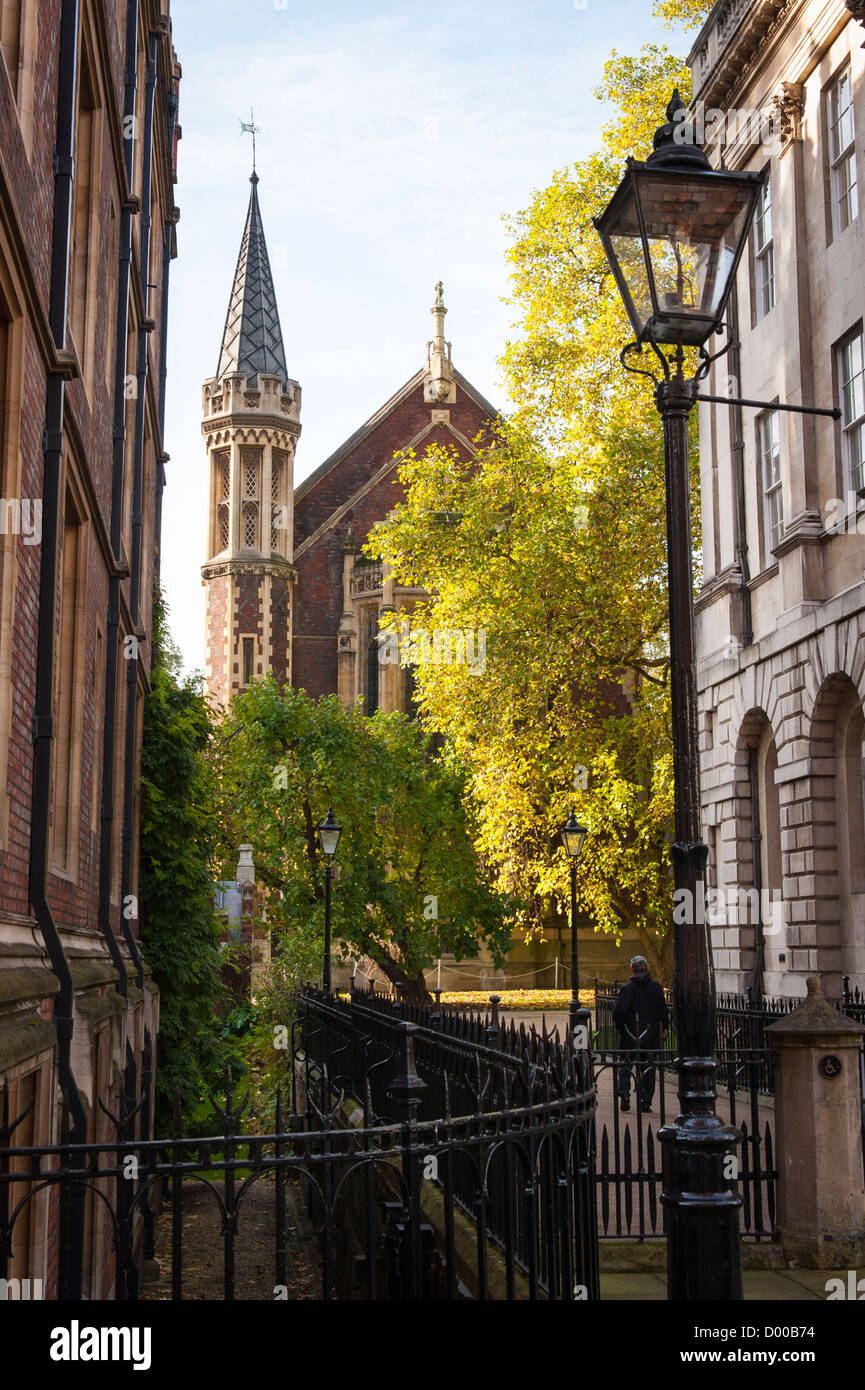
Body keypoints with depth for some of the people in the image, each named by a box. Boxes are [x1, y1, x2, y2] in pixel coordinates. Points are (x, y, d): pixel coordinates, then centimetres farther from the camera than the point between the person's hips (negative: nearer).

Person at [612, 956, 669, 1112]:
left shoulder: (627, 988, -6)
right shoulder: (656, 987, 0)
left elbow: (618, 1012, -10)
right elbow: (663, 1010, 3)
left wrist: (618, 1028, 6)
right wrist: (664, 1028, 12)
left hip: (629, 1036, -1)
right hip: (651, 1035, 1)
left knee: (624, 1066, 12)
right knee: (648, 1068, 9)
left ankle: (624, 1094, -7)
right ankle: (646, 1102, 7)